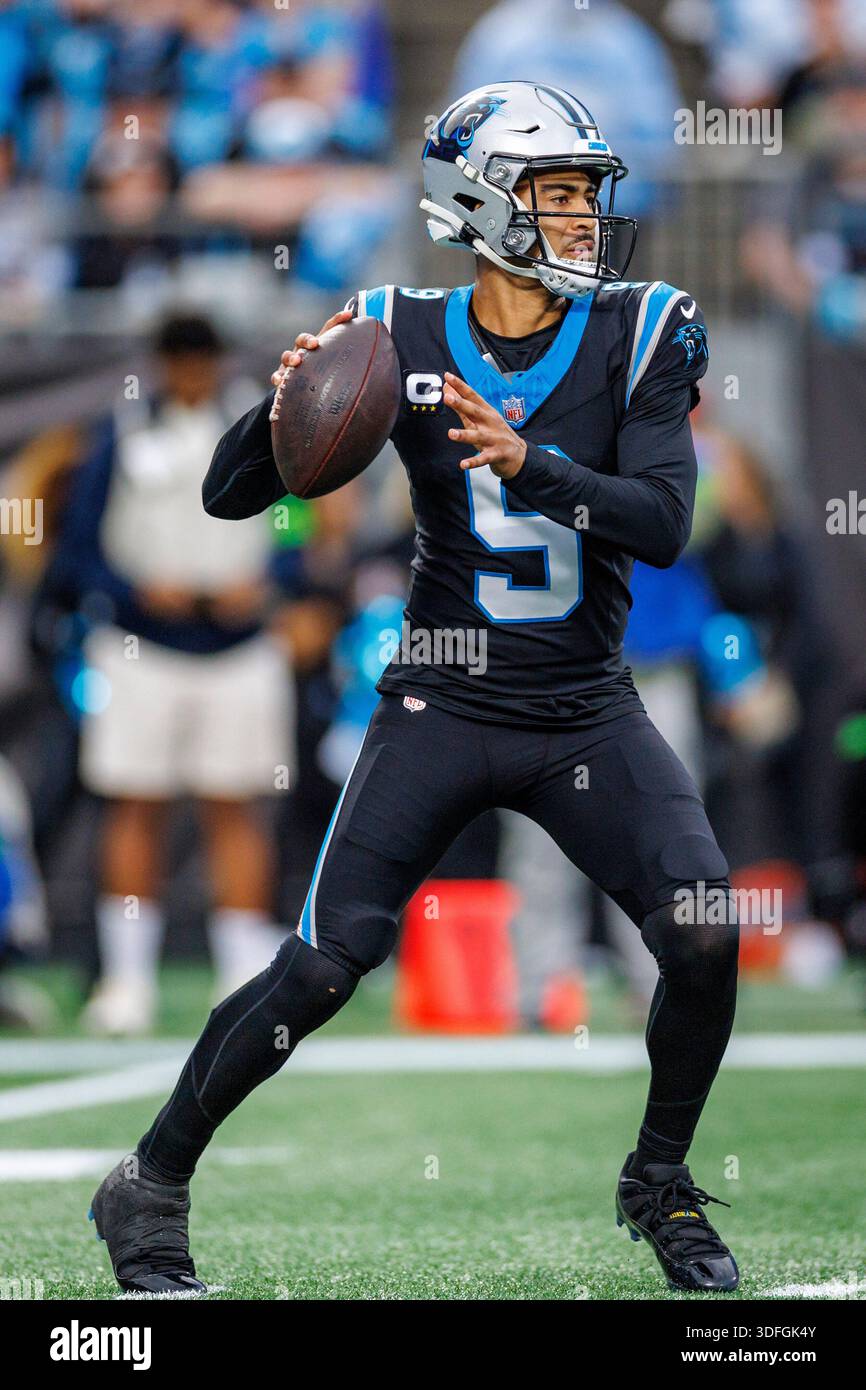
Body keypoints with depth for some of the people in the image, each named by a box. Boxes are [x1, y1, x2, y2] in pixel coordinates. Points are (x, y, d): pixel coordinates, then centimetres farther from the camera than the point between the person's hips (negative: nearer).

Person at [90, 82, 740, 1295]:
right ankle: (150, 1187, 7)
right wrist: (284, 413, -26)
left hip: (589, 717, 2)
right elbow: (229, 496, -4)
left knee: (705, 933, -16)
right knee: (323, 967, -11)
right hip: (443, 709, -1)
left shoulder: (638, 335, -5)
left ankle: (661, 1182, 9)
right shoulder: (400, 339, -6)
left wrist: (528, 462, -31)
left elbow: (664, 524, -16)